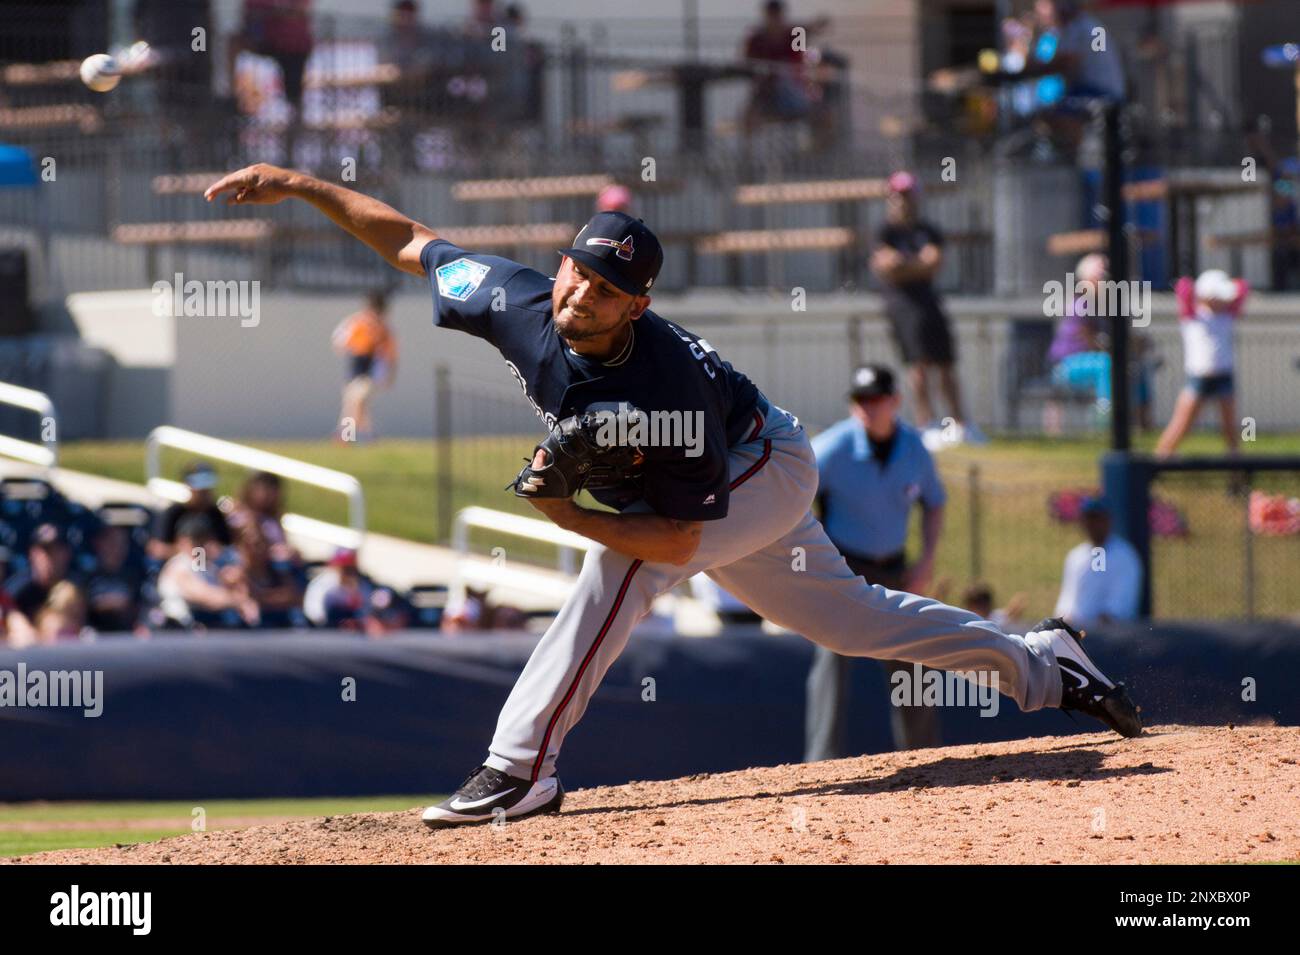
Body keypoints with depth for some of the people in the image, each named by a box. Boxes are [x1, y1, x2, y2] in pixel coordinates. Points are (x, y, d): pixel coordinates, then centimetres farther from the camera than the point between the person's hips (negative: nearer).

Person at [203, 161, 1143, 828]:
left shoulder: (670, 388, -40)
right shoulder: (525, 305, -25)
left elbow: (680, 538, -33)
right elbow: (411, 240, -14)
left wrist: (570, 514, -41)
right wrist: (299, 184, -19)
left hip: (767, 469, -8)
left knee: (624, 562, -29)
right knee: (842, 613, 18)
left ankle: (522, 768, -27)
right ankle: (1037, 659, 34)